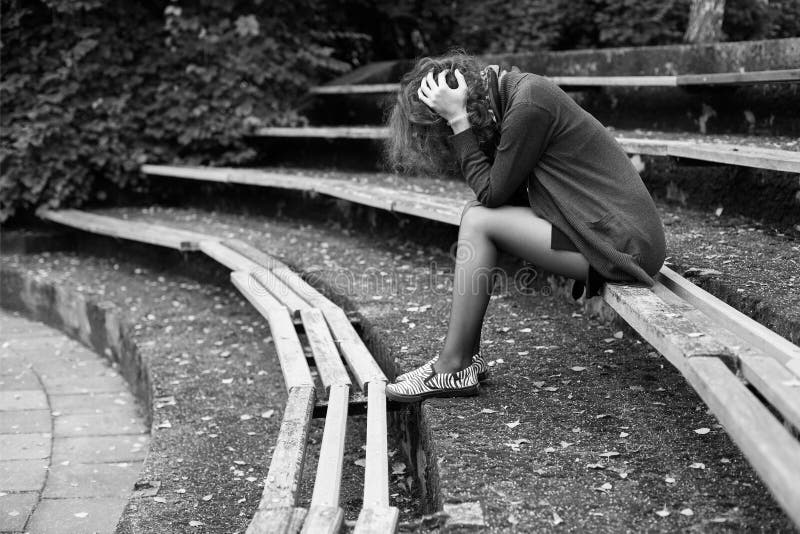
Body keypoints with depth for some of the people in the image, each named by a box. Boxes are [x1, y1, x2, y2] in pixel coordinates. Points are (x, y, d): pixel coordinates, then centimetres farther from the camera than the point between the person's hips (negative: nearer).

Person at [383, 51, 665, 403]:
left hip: (624, 247, -10)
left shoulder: (527, 104, -18)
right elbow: (501, 195, 9)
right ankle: (467, 355, 10)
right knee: (476, 213, 6)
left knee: (479, 222, -10)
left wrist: (458, 120, -13)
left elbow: (492, 194, -14)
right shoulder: (515, 88, 11)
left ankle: (453, 369, -2)